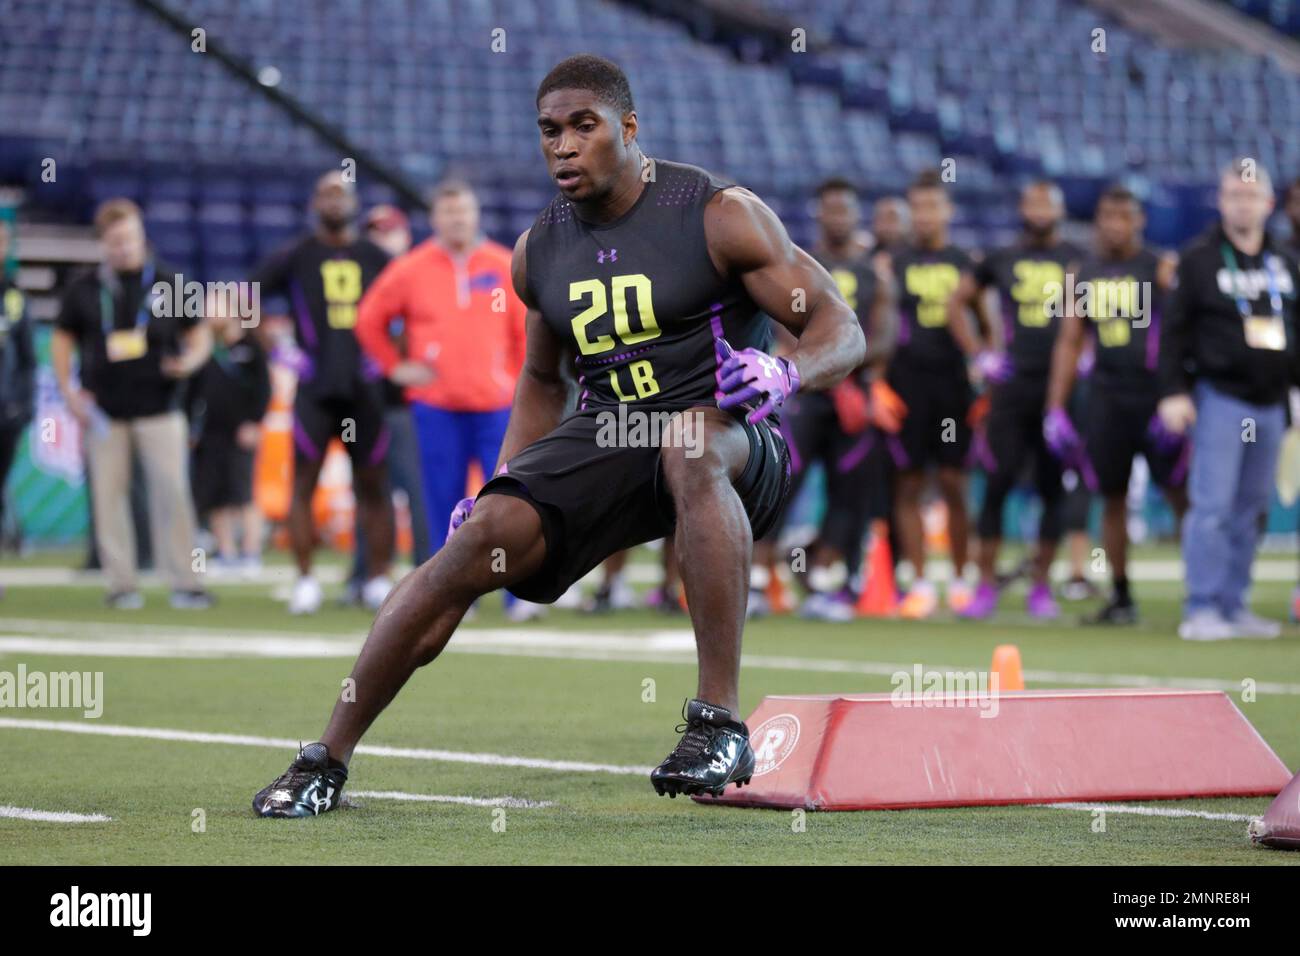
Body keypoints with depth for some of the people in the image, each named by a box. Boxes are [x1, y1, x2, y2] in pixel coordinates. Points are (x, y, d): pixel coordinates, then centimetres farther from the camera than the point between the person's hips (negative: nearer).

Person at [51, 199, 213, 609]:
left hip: (159, 408, -1)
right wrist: (68, 389, 1)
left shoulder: (168, 282, 5)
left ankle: (184, 582, -5)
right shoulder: (84, 288, 6)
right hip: (104, 412, 1)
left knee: (172, 491, -8)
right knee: (109, 494, 0)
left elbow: (199, 333, 11)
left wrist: (190, 360, -10)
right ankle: (121, 584, 7)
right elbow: (62, 340, 14)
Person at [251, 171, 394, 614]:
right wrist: (277, 349, -4)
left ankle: (380, 582, 10)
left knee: (374, 489, 4)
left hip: (364, 389, 2)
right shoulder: (295, 257, 2)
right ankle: (305, 582, 1)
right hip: (315, 389, -2)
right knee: (304, 483, -4)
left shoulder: (375, 258, 9)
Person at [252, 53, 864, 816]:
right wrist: (502, 481, 14)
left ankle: (721, 724, -37)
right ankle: (329, 756, -13)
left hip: (733, 447, -4)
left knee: (692, 443, -39)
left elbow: (841, 331, -7)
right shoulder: (540, 251, 9)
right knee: (488, 532, -21)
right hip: (603, 439, 4)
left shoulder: (718, 215, -8)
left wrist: (787, 373, -28)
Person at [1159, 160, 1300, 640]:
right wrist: (1174, 392, -12)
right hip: (1220, 397, -5)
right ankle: (1202, 609, -6)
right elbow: (1175, 330, -5)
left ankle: (1234, 605, 14)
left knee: (1251, 508, 8)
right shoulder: (1199, 258, -2)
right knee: (1213, 505, -9)